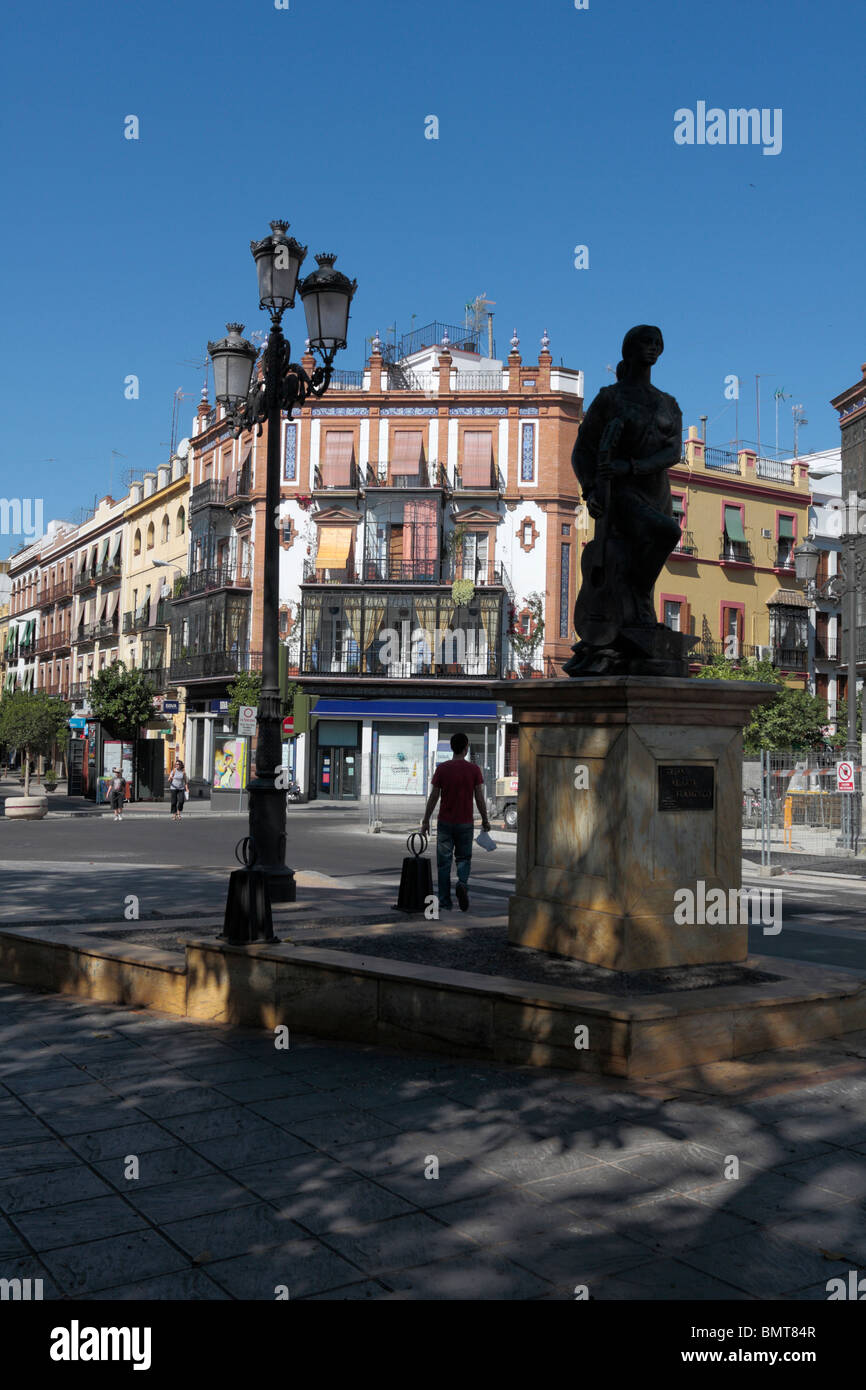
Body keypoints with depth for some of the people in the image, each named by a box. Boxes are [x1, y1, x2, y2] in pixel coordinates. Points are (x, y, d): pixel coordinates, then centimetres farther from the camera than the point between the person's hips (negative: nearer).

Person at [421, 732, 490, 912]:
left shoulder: (442, 769, -4)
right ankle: (462, 883, -14)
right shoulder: (474, 769, -4)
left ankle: (445, 901, 8)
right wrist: (485, 820, 8)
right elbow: (479, 798, -3)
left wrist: (426, 821, 4)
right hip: (465, 823, 0)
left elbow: (433, 797, -3)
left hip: (445, 822, 0)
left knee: (444, 862, 7)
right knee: (463, 858, 15)